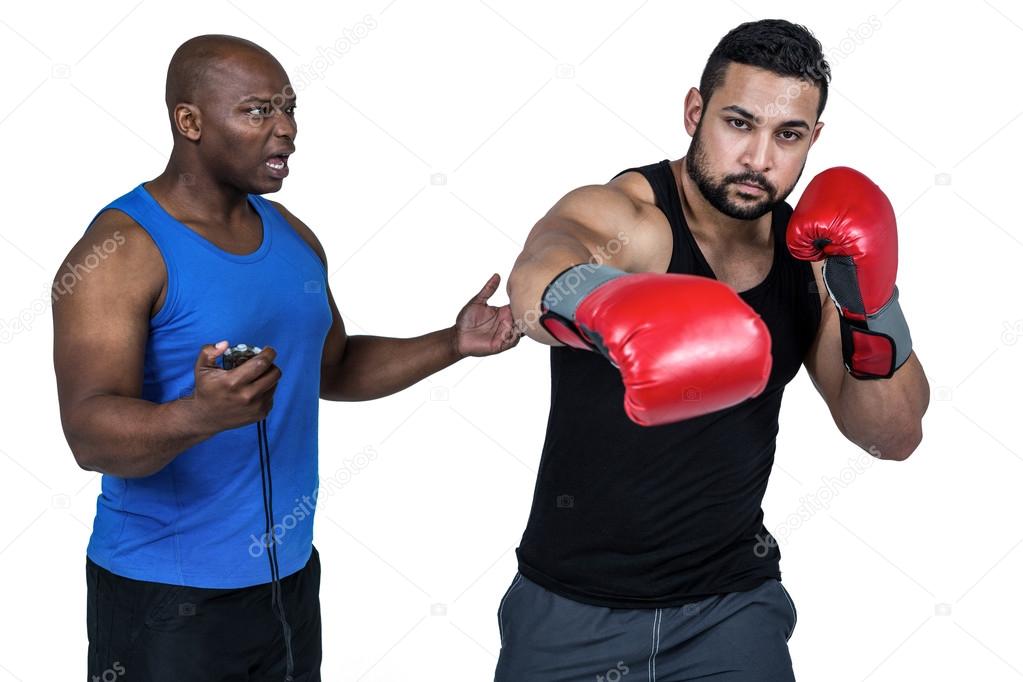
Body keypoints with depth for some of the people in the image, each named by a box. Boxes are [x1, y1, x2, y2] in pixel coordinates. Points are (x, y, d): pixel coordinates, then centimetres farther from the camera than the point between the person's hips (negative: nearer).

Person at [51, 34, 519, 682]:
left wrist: (452, 344, 6)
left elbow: (334, 367, 19)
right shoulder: (121, 251, -17)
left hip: (289, 576, 7)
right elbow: (90, 433, -26)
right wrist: (198, 416, -46)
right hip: (167, 598, -7)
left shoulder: (292, 234, 7)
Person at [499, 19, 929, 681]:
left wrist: (873, 311, -18)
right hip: (572, 608, -2)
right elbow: (540, 267, -42)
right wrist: (603, 304, -66)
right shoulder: (620, 215, -18)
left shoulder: (813, 252, -3)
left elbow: (895, 437, 0)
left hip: (732, 604, 3)